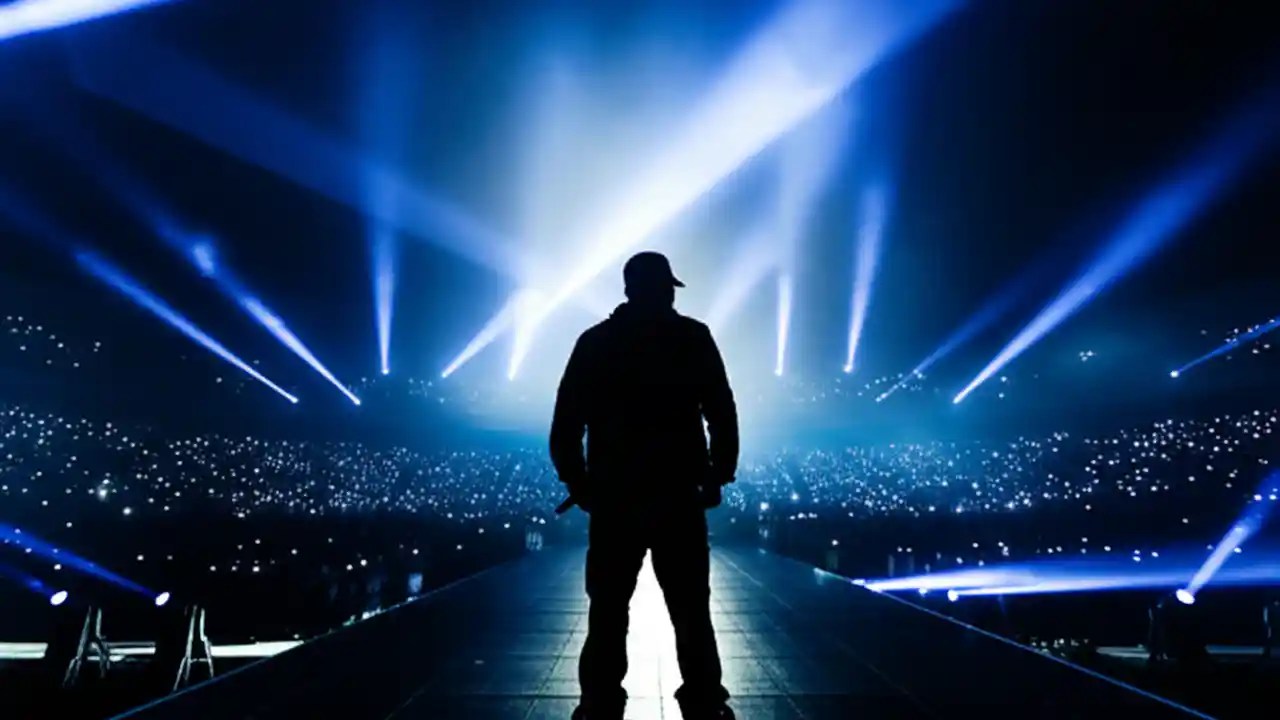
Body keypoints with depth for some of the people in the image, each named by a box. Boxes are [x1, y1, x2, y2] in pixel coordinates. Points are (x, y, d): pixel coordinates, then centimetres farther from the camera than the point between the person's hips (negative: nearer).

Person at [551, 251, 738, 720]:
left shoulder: (594, 342, 6)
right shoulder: (693, 337, 1)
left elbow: (566, 423, 2)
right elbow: (722, 414, -3)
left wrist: (576, 482, 11)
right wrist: (718, 477, 6)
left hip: (612, 496, 1)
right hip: (679, 497, -1)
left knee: (607, 614, 10)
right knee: (691, 611, 9)